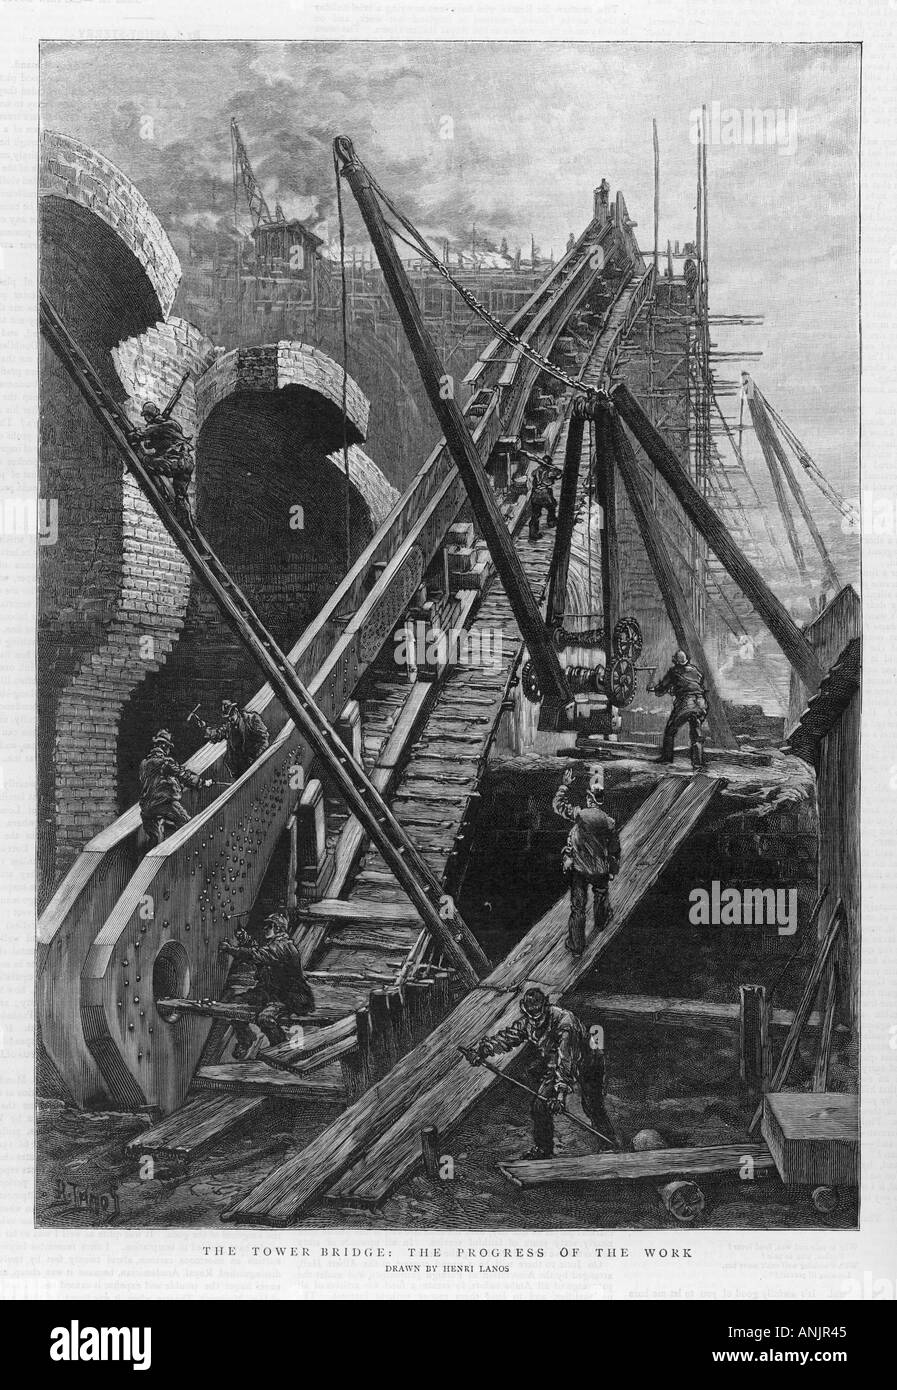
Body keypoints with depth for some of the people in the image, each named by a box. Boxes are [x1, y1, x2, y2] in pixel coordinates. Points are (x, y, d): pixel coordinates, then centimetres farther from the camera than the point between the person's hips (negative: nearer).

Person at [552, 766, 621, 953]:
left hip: (578, 869, -1)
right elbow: (614, 849, -3)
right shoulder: (609, 822, -15)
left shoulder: (579, 815, -21)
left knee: (577, 906, 9)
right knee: (600, 895, 31)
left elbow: (557, 805, -6)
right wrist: (614, 869, 12)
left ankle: (576, 945, 17)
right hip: (600, 870, 1)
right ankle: (600, 923, 56)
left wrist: (565, 786, 4)